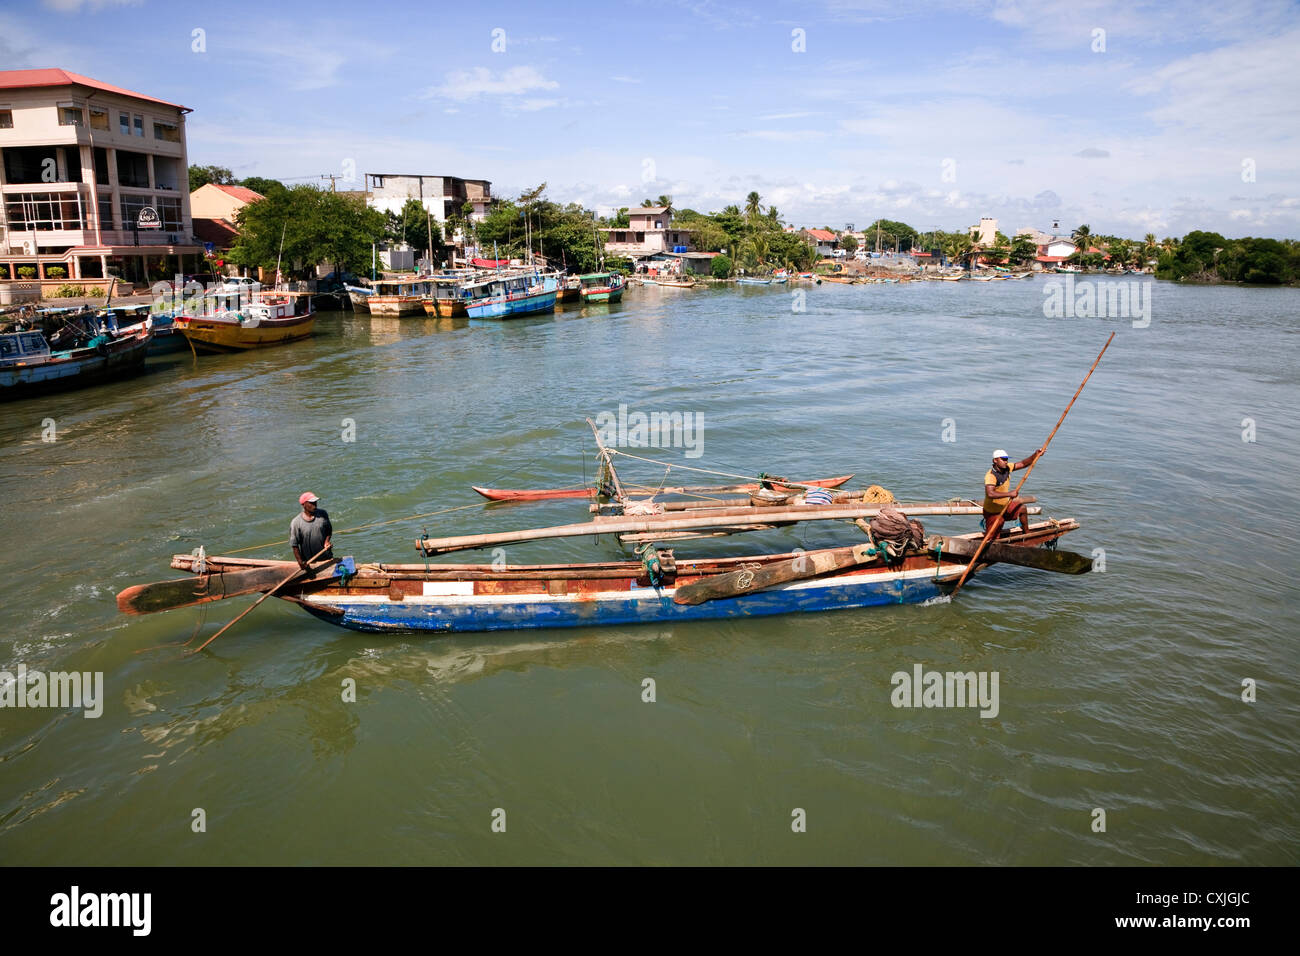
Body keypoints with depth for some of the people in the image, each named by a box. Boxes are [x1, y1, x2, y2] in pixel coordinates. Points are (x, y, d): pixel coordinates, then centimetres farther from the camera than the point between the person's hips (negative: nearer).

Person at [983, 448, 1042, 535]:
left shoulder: (1007, 468, -7)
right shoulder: (991, 475, -32)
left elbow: (1023, 464, -2)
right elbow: (990, 493, -45)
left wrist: (1035, 455, -18)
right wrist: (1009, 494, -44)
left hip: (1005, 505, 8)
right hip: (993, 511, -8)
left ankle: (1027, 533, 30)